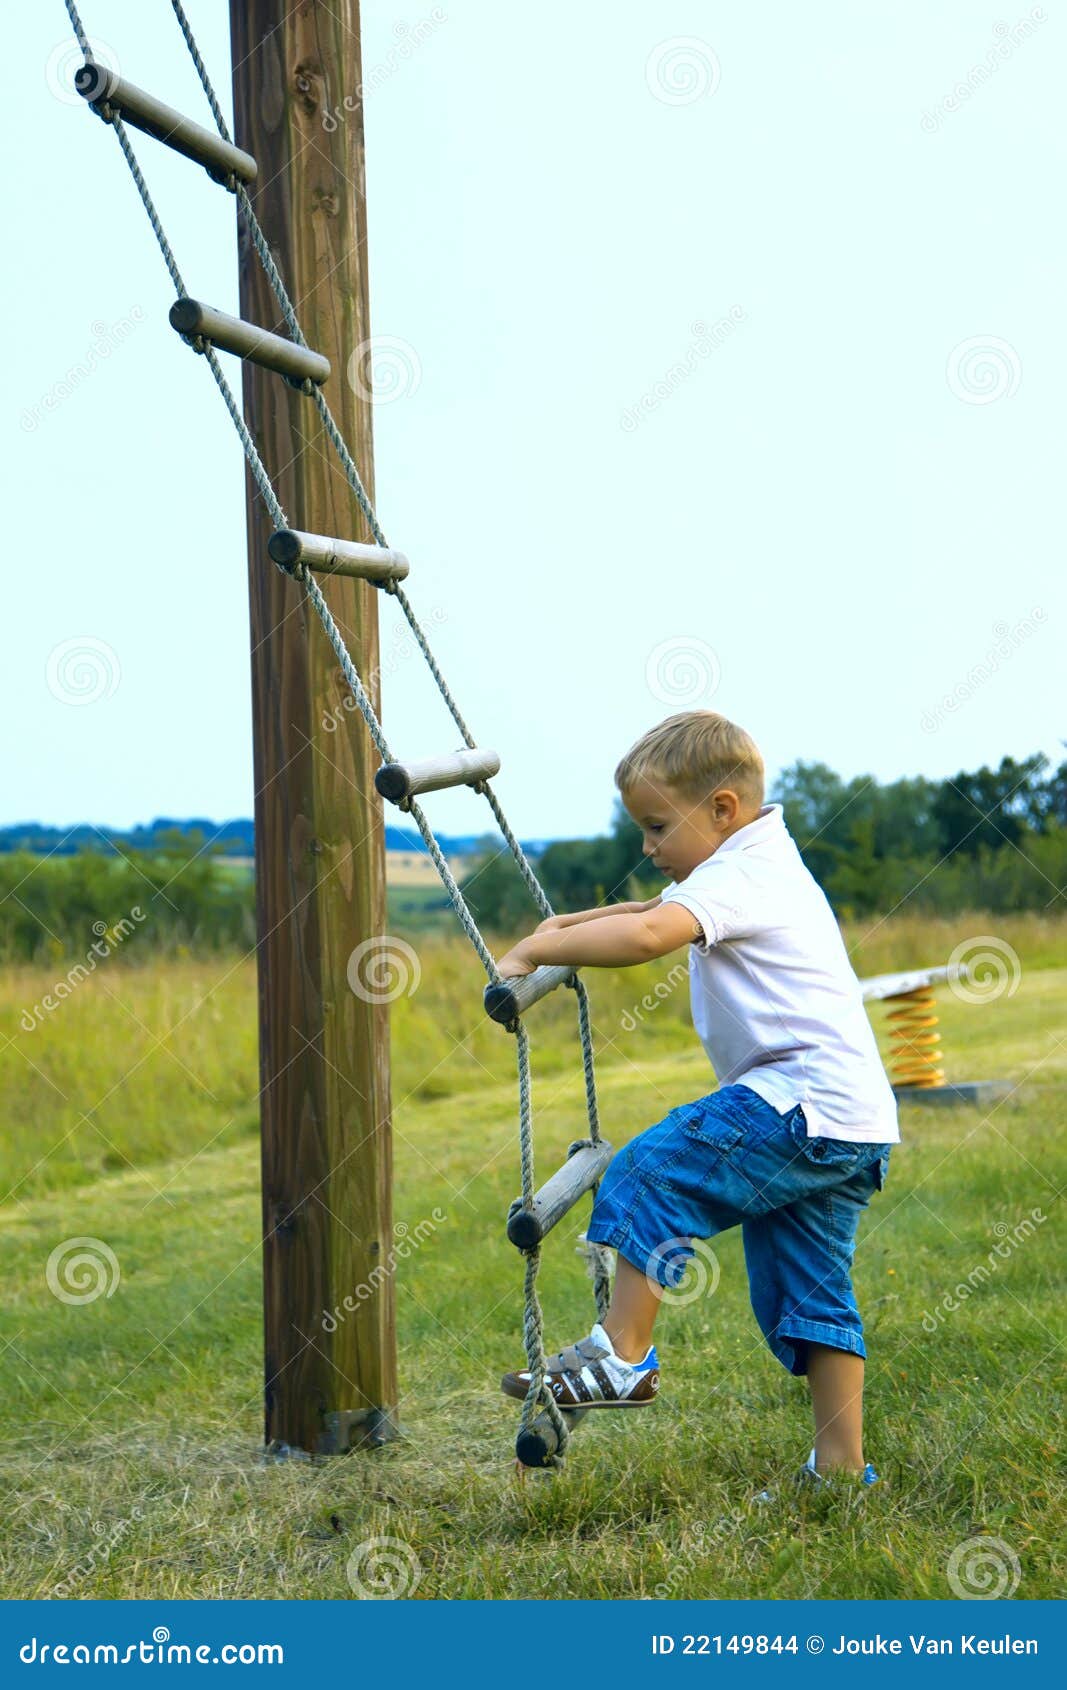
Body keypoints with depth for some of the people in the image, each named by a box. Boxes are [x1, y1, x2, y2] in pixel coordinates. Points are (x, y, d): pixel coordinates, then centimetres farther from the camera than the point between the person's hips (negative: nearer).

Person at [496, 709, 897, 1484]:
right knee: (808, 1292, 12)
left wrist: (536, 950, -21)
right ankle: (841, 1465, 14)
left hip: (803, 1101, -11)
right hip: (853, 1127, 11)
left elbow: (650, 934, -29)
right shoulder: (760, 868, 22)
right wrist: (568, 924, 28)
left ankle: (623, 1356, -6)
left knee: (651, 1173, -10)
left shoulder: (740, 875, -11)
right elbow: (658, 911, 37)